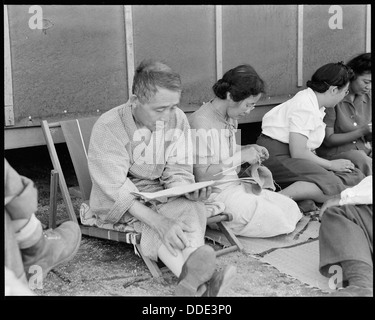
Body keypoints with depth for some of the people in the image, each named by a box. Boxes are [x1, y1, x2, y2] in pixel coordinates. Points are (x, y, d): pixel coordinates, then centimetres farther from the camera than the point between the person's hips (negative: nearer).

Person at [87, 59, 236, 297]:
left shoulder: (178, 120, -7)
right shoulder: (108, 127, -21)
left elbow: (178, 172, -2)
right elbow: (118, 189, -26)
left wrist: (188, 191, -28)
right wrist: (160, 222, -38)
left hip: (160, 194, 4)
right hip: (118, 205, -3)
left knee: (194, 209, -28)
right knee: (155, 228, -33)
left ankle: (191, 279, -49)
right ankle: (200, 282, -50)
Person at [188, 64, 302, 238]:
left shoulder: (231, 118, 9)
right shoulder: (200, 122, -20)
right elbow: (202, 175, -22)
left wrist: (248, 149, 4)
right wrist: (241, 157, -19)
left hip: (236, 184, 10)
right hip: (216, 192, -9)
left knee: (291, 207, -1)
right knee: (276, 218, -17)